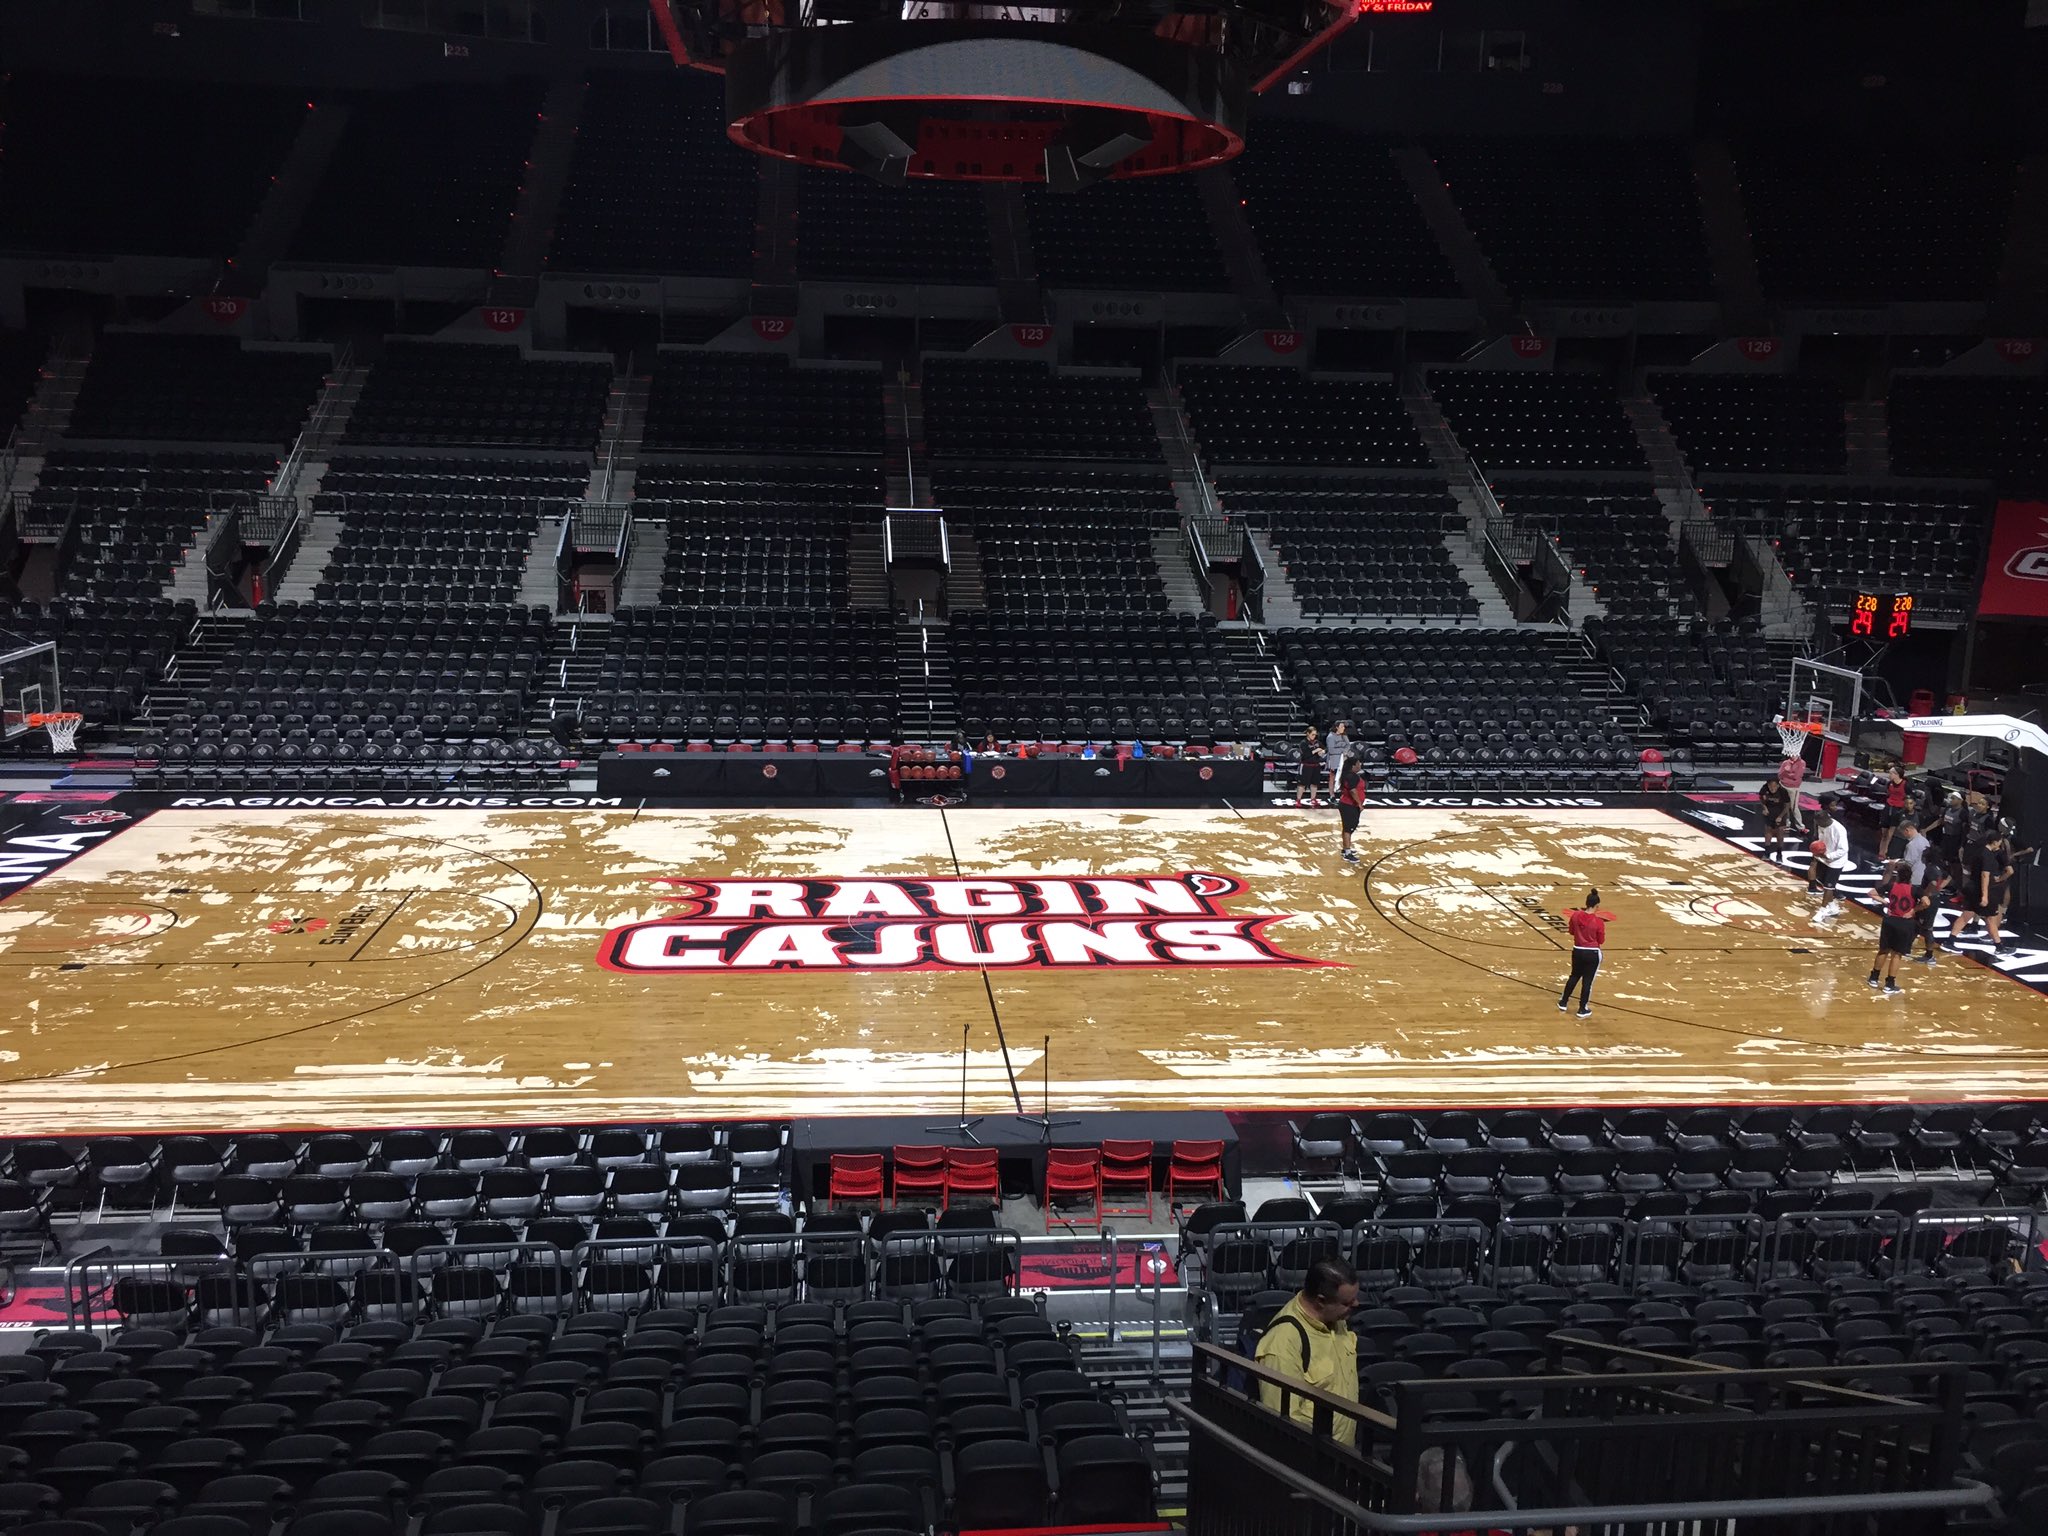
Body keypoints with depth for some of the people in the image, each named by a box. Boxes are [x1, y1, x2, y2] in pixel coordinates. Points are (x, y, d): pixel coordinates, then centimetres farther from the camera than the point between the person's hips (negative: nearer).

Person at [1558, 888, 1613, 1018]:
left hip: (1577, 951, 4)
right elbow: (1601, 941, -7)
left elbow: (1572, 931, 7)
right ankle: (1582, 1010, 16)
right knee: (1587, 981, 7)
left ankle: (1563, 1003, 33)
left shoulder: (1575, 916, -9)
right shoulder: (1599, 922, -19)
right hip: (1592, 953, -4)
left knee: (1574, 976, 24)